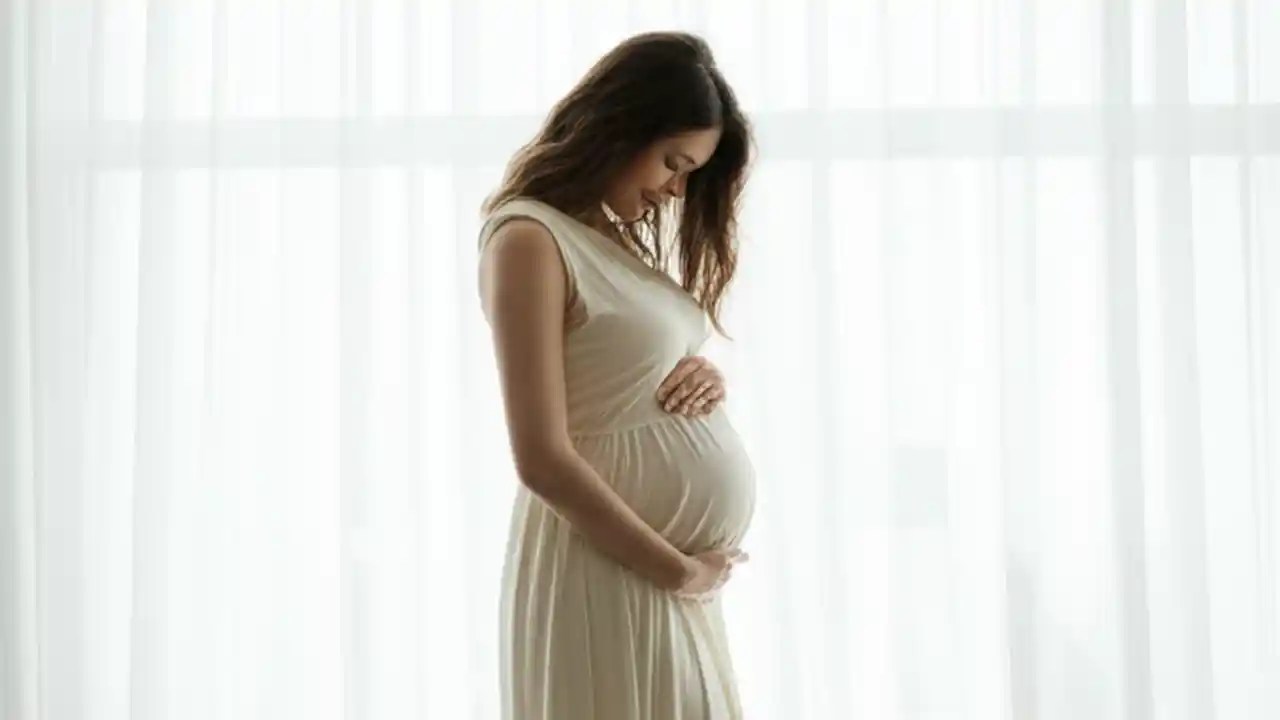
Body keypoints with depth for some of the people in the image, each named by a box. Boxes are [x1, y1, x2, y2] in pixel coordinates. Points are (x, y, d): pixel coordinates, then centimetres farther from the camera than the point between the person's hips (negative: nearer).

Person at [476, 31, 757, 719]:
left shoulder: (617, 237, 13)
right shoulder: (530, 238, -14)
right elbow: (543, 460, -20)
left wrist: (706, 378, -2)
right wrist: (678, 570, -14)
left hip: (674, 573, 9)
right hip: (612, 573, -9)